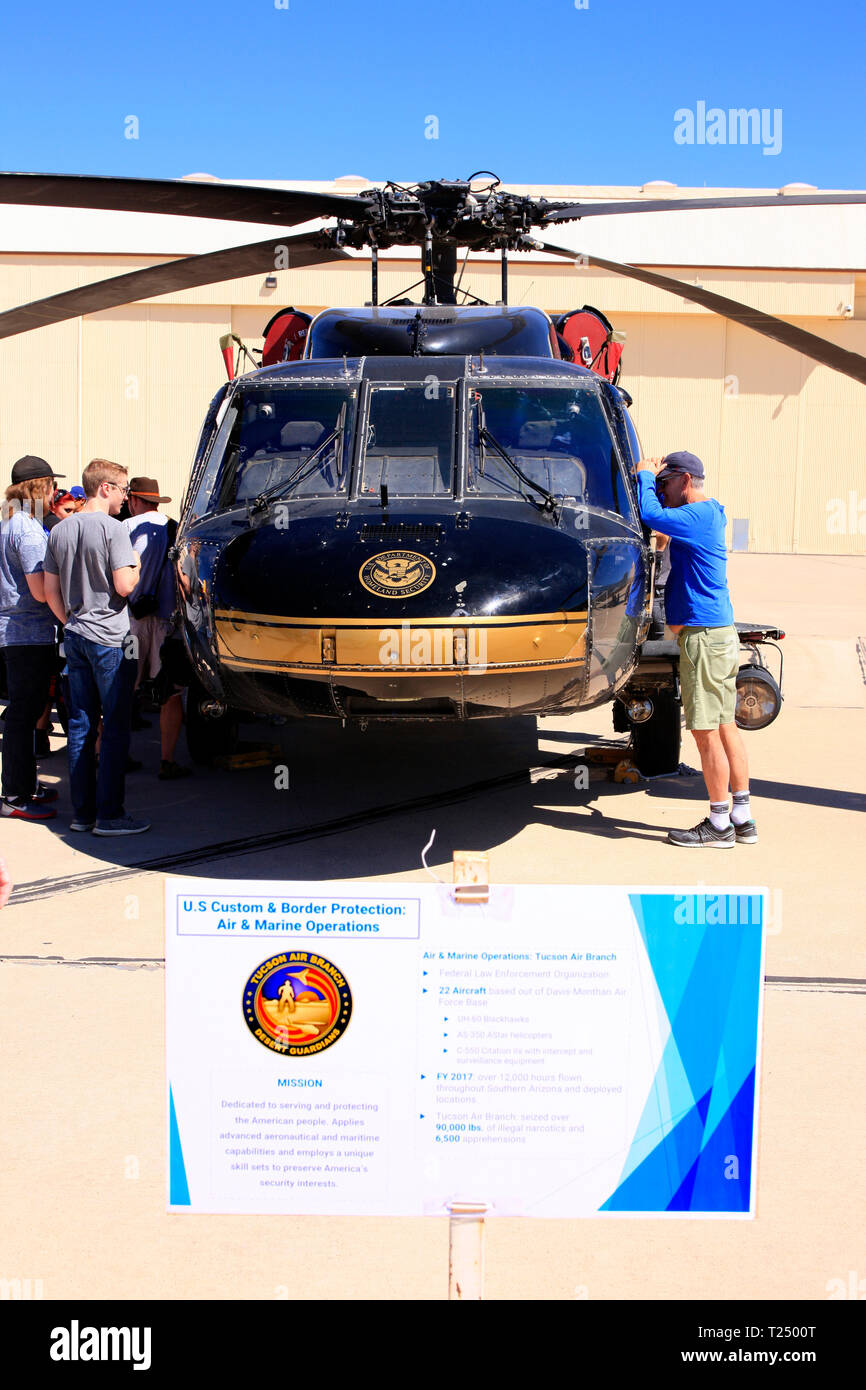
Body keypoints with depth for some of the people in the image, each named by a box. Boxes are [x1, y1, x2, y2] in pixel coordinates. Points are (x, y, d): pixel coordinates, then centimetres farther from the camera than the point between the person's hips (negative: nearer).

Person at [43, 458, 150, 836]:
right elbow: (124, 586, -17)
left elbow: (51, 591, 12)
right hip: (109, 638, -7)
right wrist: (136, 566, 3)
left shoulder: (59, 531, 10)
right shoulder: (111, 528, -12)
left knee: (80, 727, 10)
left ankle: (82, 812, 14)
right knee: (115, 729, -2)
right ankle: (109, 815, -1)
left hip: (75, 636, 7)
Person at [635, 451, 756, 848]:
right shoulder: (706, 515, 16)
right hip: (721, 633, 10)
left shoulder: (698, 515, -14)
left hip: (704, 636, -10)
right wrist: (652, 478, 12)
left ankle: (719, 825, 3)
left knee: (706, 733, -4)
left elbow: (652, 515, -24)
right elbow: (663, 518, 27)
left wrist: (647, 475, -7)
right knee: (725, 727, 12)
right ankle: (742, 819, 18)